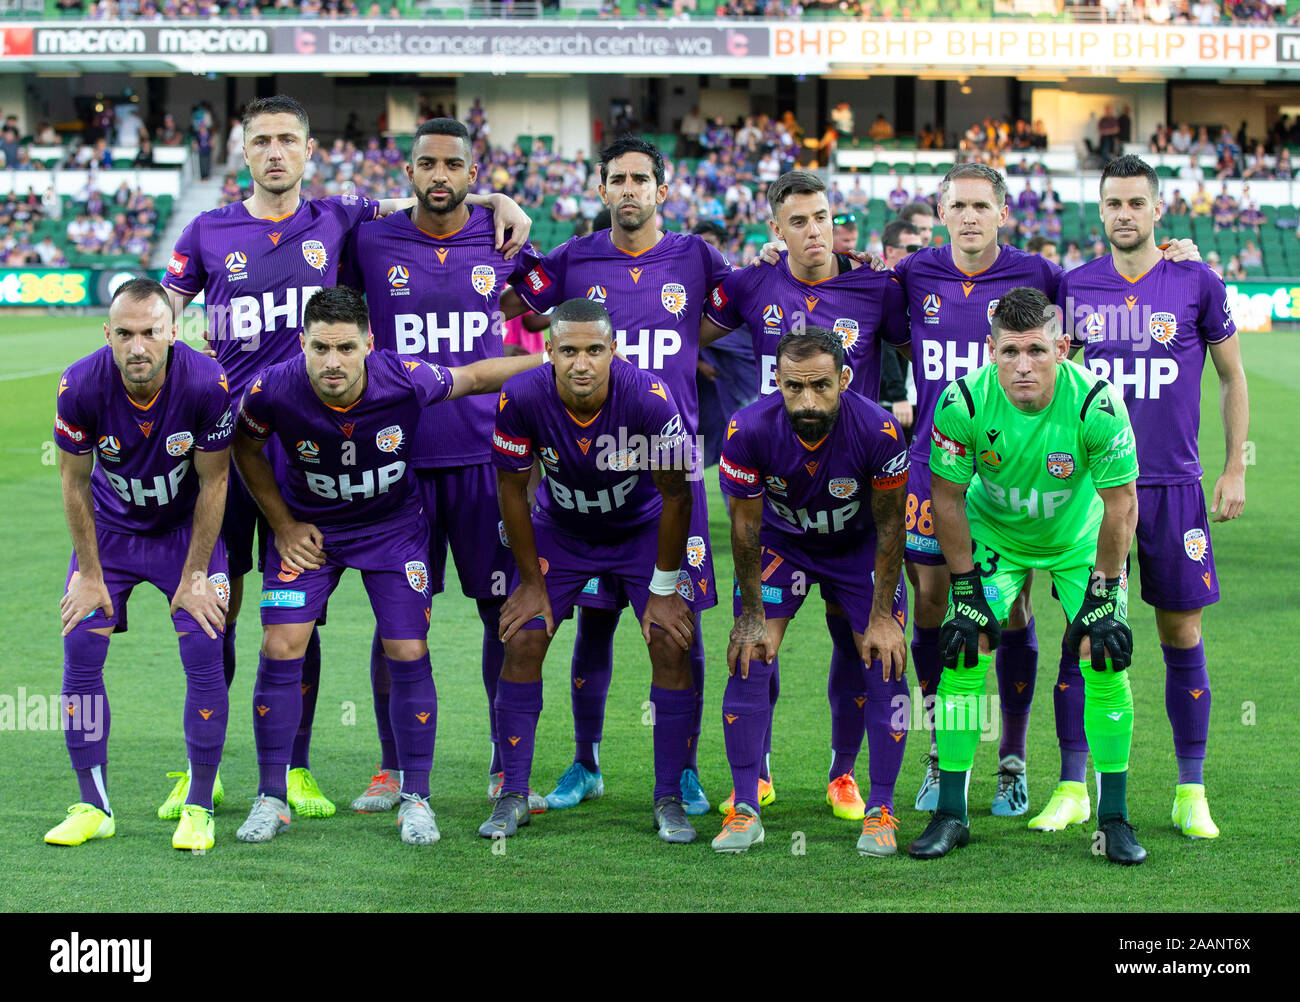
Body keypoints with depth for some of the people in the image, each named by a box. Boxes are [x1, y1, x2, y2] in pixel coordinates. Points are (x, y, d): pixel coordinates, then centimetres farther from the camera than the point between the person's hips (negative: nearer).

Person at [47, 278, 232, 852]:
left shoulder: (206, 383, -28)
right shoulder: (81, 386, -25)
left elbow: (213, 483, -15)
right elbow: (75, 483, -10)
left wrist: (194, 576, -11)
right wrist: (91, 574, -7)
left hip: (185, 528, -1)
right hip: (110, 527, 2)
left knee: (203, 653, -12)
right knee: (80, 650, -7)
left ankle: (199, 808, 1)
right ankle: (94, 807, 6)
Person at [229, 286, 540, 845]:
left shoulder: (407, 381, -28)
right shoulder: (273, 391, -26)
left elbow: (474, 377, -6)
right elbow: (245, 447, -3)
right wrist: (283, 524, -4)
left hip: (393, 525, 0)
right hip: (307, 527, 0)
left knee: (408, 656, -6)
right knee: (281, 650, -8)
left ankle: (415, 799, 10)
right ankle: (272, 798, 6)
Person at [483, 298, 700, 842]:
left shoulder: (650, 398, -33)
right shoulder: (521, 399, -28)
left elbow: (676, 494, -19)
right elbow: (512, 490, -12)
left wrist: (664, 588, -13)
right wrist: (531, 581, -8)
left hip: (643, 527, -1)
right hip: (559, 529, 1)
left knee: (671, 645, -12)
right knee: (522, 641, -9)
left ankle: (669, 799, 0)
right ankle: (512, 796, 3)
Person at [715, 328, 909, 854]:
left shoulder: (878, 432, -33)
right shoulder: (749, 431, -31)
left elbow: (888, 527, -17)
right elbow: (745, 525, -16)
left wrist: (882, 617, -13)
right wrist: (751, 615, -11)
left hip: (859, 544, 0)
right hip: (781, 540, 0)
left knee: (883, 664, -7)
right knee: (748, 659, -10)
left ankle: (880, 811, 6)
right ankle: (744, 811, -1)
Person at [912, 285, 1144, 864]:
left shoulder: (1096, 405, -31)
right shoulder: (962, 403, -28)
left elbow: (1120, 503, -17)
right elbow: (946, 497, -12)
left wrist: (1102, 594, -15)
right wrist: (966, 590, -11)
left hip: (1080, 538, -1)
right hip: (993, 534, 1)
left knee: (1106, 660, -10)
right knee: (963, 658, -10)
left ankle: (1114, 817, 5)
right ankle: (950, 814, 3)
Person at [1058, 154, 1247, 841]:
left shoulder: (1197, 284, 0)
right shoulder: (1075, 287, 5)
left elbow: (1232, 377, 8)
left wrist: (1235, 470, 4)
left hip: (1173, 486, -1)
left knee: (1182, 636, 3)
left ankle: (1191, 794, 12)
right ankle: (1073, 787, 10)